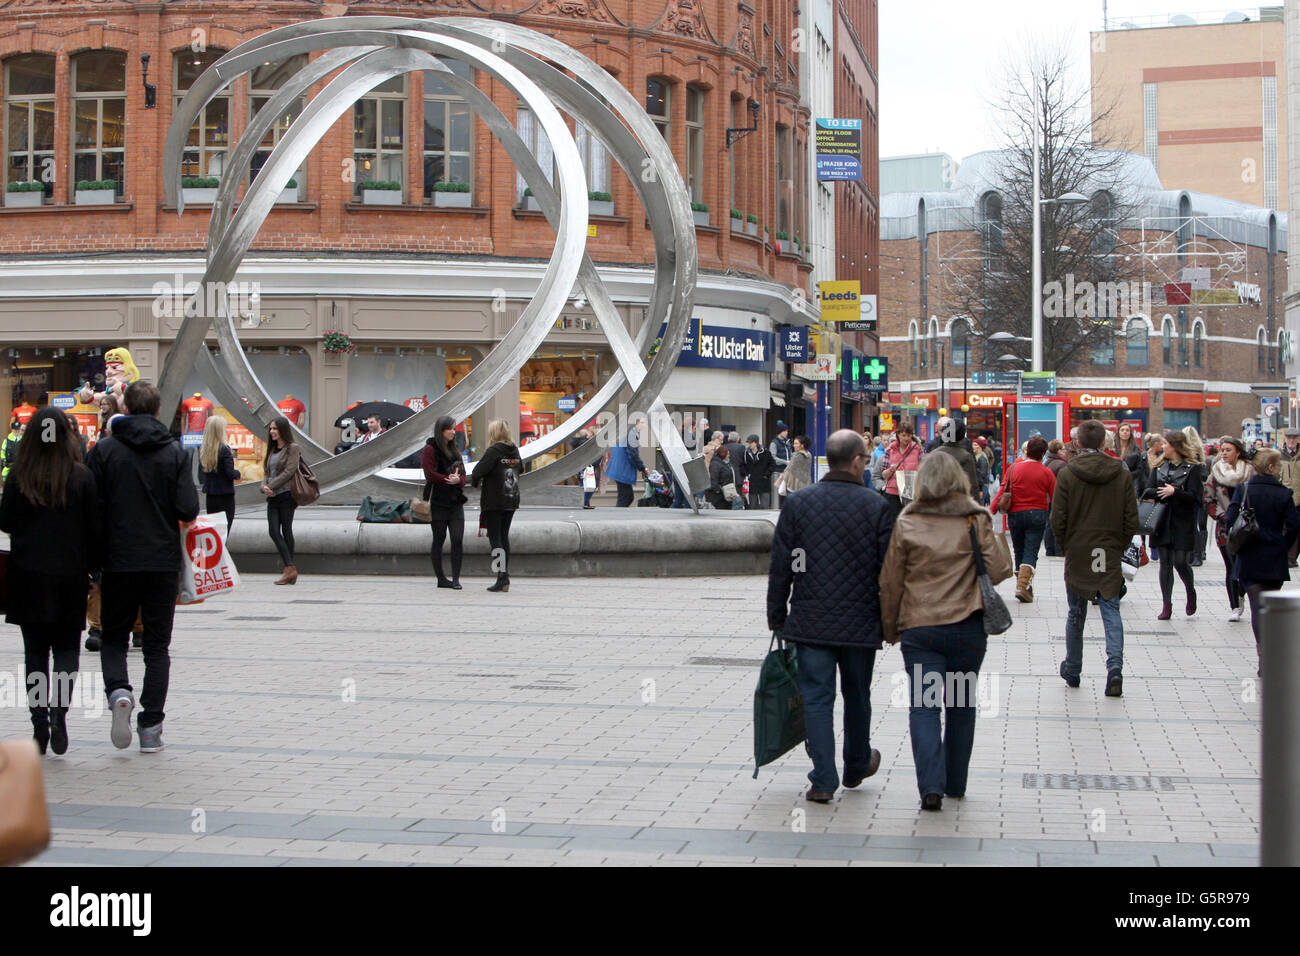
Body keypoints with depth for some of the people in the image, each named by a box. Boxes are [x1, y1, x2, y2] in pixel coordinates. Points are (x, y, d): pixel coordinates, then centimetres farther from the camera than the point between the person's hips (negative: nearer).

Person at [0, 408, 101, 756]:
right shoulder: (81, 476, -6)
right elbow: (94, 530, -2)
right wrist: (94, 568, 9)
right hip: (69, 577, -1)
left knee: (35, 651, 10)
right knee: (67, 648, 9)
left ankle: (39, 724, 8)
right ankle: (59, 712, -12)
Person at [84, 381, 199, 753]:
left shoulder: (103, 450, -3)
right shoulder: (175, 451, -3)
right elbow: (189, 510, -12)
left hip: (119, 561, 0)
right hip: (163, 560, 0)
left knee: (113, 637, 14)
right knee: (157, 646, 8)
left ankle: (118, 691, -14)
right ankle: (151, 726, 5)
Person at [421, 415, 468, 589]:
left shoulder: (454, 451, 16)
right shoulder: (430, 449, -4)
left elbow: (462, 474, 10)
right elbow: (430, 475, -13)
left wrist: (458, 480, -12)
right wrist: (449, 479, -11)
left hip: (456, 501, 5)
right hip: (438, 501, -5)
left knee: (458, 539, -5)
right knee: (439, 539, 3)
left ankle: (456, 578, -2)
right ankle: (441, 578, 11)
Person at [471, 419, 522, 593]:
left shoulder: (493, 451, -13)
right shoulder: (515, 451, 7)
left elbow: (478, 471, -16)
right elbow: (520, 469, 19)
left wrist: (476, 482, 3)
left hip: (493, 502, -6)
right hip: (512, 500, 6)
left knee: (495, 538, -3)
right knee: (504, 536, 14)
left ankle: (502, 576, -11)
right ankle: (506, 576, 14)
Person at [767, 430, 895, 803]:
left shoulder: (798, 502, -2)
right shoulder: (876, 506, -6)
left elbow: (780, 566, 0)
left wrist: (776, 615, 10)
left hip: (811, 621, 0)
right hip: (861, 624, 0)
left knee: (816, 696, 3)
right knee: (857, 695, 18)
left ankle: (823, 780, -1)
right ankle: (857, 765, 36)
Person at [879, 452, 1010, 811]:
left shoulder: (906, 523, -1)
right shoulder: (976, 519, -3)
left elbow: (890, 582, 2)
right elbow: (1000, 570, -6)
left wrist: (890, 628, 14)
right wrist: (993, 537, 11)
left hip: (919, 628, -1)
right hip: (968, 627, 1)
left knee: (923, 707, -1)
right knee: (961, 706, 15)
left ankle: (931, 786, -16)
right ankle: (955, 784, 25)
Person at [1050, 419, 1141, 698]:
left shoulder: (1067, 474, -9)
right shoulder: (1122, 474, -3)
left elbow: (1058, 521, -8)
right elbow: (1131, 521, -2)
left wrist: (1068, 546, 8)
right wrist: (1119, 547, 12)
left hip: (1078, 556, 0)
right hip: (1110, 556, 1)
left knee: (1076, 614, 13)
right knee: (1111, 611, 5)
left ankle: (1072, 670, 25)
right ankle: (1115, 666, -15)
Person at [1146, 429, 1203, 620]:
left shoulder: (1191, 469, -3)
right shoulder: (1160, 467, 13)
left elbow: (1194, 498, -10)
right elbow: (1147, 491, 4)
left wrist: (1174, 492, -21)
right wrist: (1163, 493, -14)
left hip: (1183, 525, -4)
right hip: (1163, 524, 4)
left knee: (1180, 562, -6)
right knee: (1165, 563, 3)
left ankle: (1191, 592, 23)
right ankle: (1166, 605, 7)